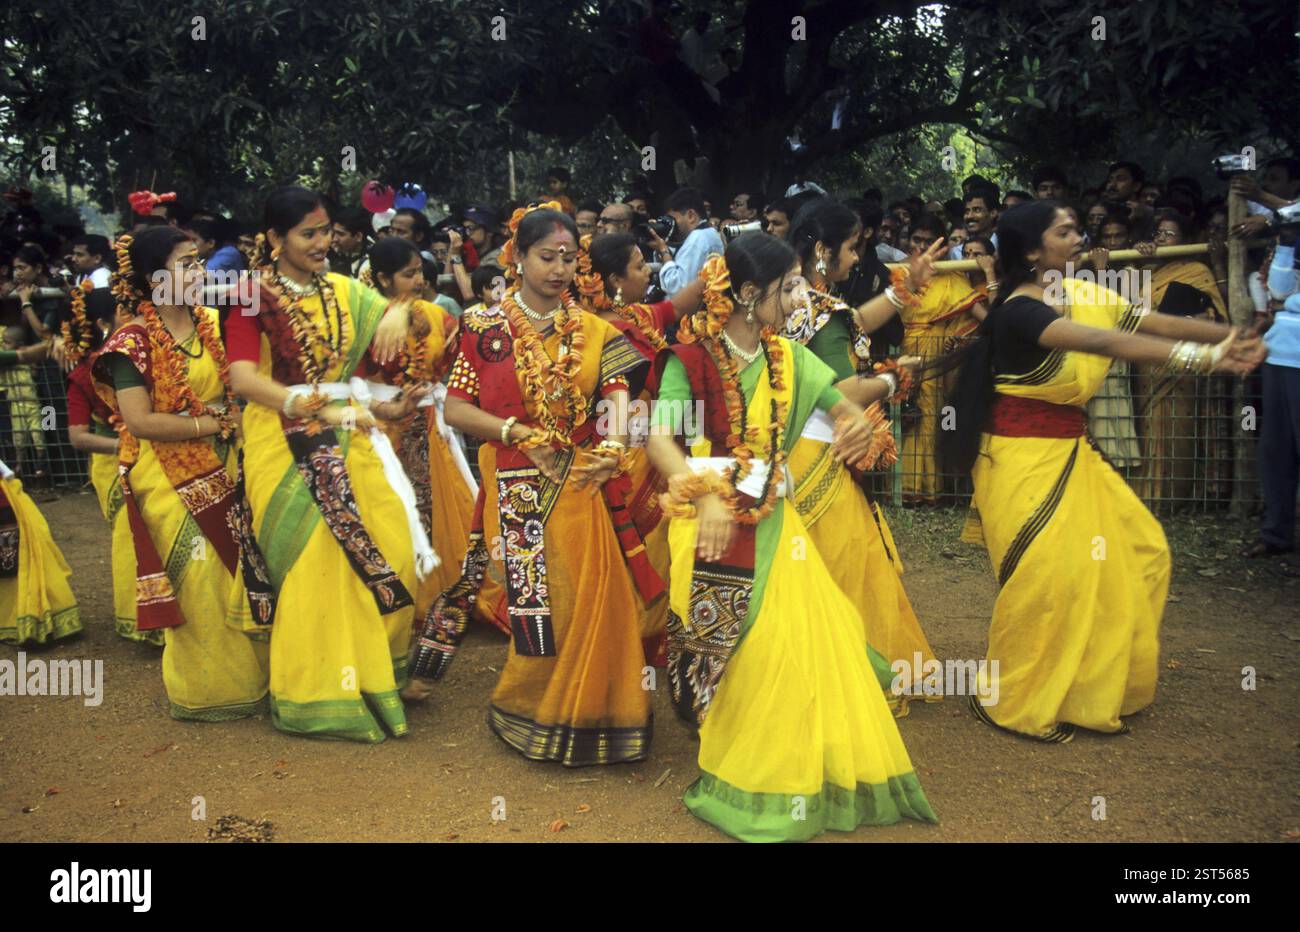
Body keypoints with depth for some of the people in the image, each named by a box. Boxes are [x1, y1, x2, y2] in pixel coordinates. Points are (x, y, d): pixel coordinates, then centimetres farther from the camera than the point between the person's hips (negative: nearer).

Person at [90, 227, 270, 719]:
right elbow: (139, 421, -20)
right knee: (198, 582, 3)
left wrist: (234, 420, -3)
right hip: (169, 480, -6)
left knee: (236, 572, 12)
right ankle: (204, 689, 19)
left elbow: (232, 387, 18)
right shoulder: (134, 340, -12)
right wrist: (209, 424, -15)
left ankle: (245, 673, 27)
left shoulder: (209, 322, 6)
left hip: (221, 471, 6)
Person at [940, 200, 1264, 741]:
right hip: (1023, 454, -9)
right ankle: (1009, 701, 9)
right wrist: (1199, 356, -39)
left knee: (1139, 550, 11)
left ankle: (1101, 686, 26)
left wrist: (1229, 336, -13)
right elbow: (1098, 341, -33)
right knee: (1046, 574, -11)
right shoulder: (1018, 310, -20)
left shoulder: (1081, 294, 6)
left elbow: (1151, 321, -1)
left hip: (1071, 450, 9)